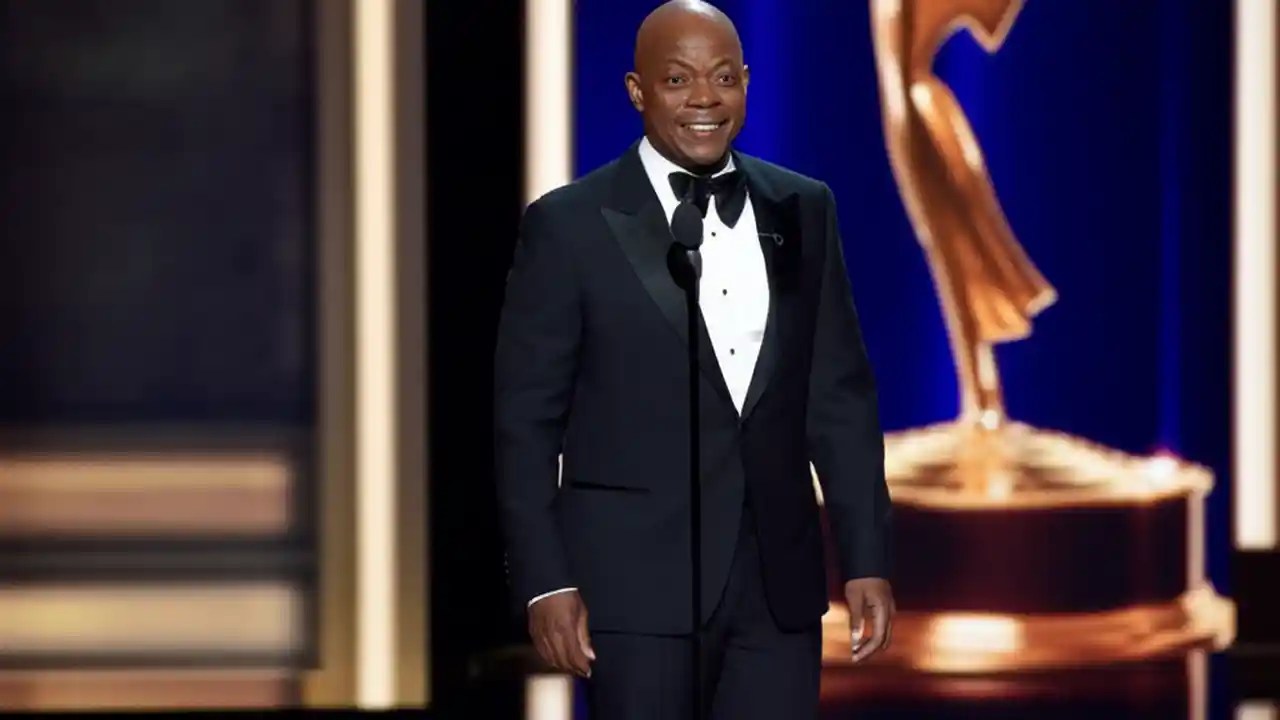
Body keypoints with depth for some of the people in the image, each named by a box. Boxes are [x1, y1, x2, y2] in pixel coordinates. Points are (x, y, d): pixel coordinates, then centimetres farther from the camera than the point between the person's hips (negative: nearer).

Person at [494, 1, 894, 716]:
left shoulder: (803, 211, 9)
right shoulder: (569, 225, -2)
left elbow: (841, 396, 10)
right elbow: (525, 419, -2)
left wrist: (867, 559, 5)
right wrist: (544, 581, -9)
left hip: (778, 579, 3)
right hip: (638, 578, -3)